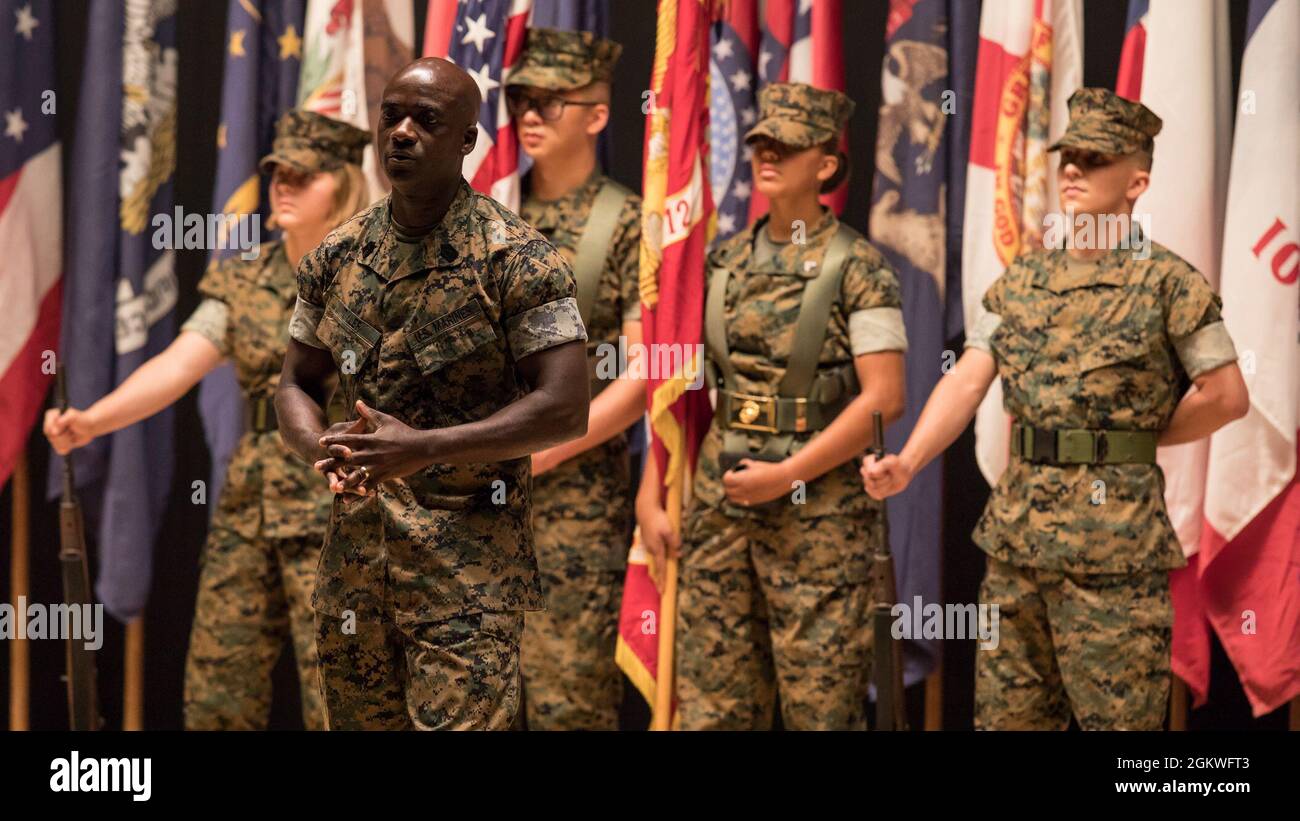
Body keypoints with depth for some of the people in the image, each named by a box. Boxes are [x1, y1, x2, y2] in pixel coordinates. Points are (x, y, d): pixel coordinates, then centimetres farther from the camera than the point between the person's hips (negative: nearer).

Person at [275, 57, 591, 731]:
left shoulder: (516, 259, -8)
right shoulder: (336, 257, 9)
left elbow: (566, 408, -13)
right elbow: (296, 384, 15)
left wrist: (424, 447, -21)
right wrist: (323, 450, -9)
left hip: (469, 560, -5)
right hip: (354, 549, 6)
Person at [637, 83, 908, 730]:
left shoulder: (856, 268, -5)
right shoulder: (723, 263, 10)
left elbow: (885, 398, -13)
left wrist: (786, 476, -15)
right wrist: (651, 498, 6)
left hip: (817, 504, -5)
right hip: (720, 499, 5)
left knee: (821, 703, 0)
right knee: (709, 701, 6)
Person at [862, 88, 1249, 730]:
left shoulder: (1167, 282, -6)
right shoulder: (1022, 278, 10)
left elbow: (1226, 396, -6)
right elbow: (967, 379, 2)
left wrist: (1138, 440, -1)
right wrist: (907, 463, -12)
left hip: (1115, 542, -6)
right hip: (1017, 533, 6)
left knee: (1115, 717, 1)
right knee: (1005, 711, 12)